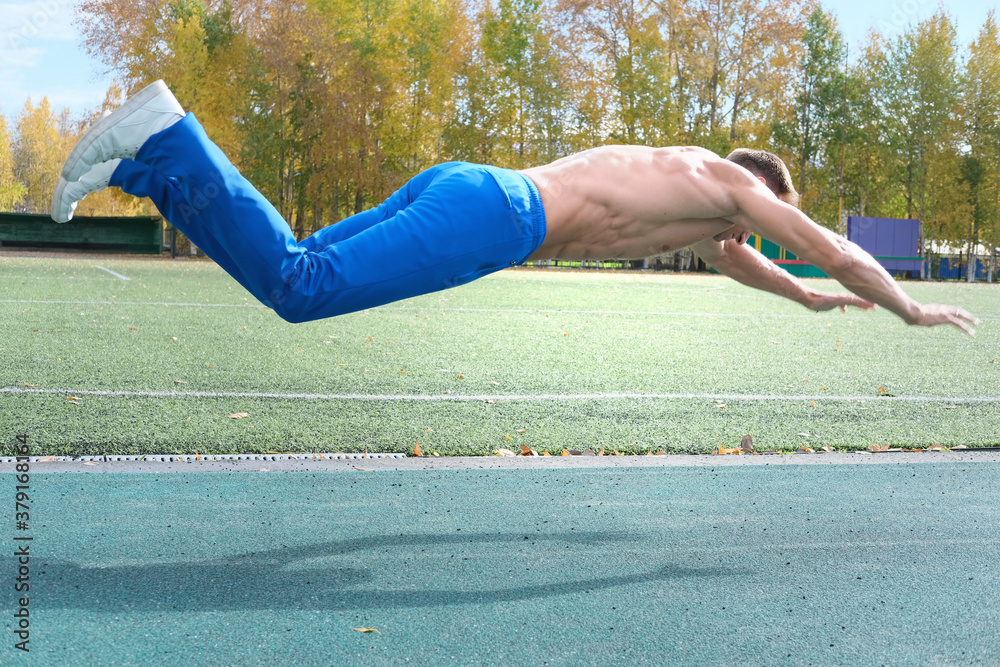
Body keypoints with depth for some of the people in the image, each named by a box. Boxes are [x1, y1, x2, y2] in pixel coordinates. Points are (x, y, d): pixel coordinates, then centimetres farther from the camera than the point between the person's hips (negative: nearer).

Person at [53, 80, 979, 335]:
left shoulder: (676, 171, 36)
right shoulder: (729, 179, 13)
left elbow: (722, 254, 56)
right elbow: (841, 252, 15)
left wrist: (807, 297, 62)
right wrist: (911, 309, 32)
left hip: (456, 187, 9)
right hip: (483, 217, -9)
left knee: (290, 270, 10)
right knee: (297, 287, -18)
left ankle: (148, 164, 2)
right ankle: (162, 137, -21)